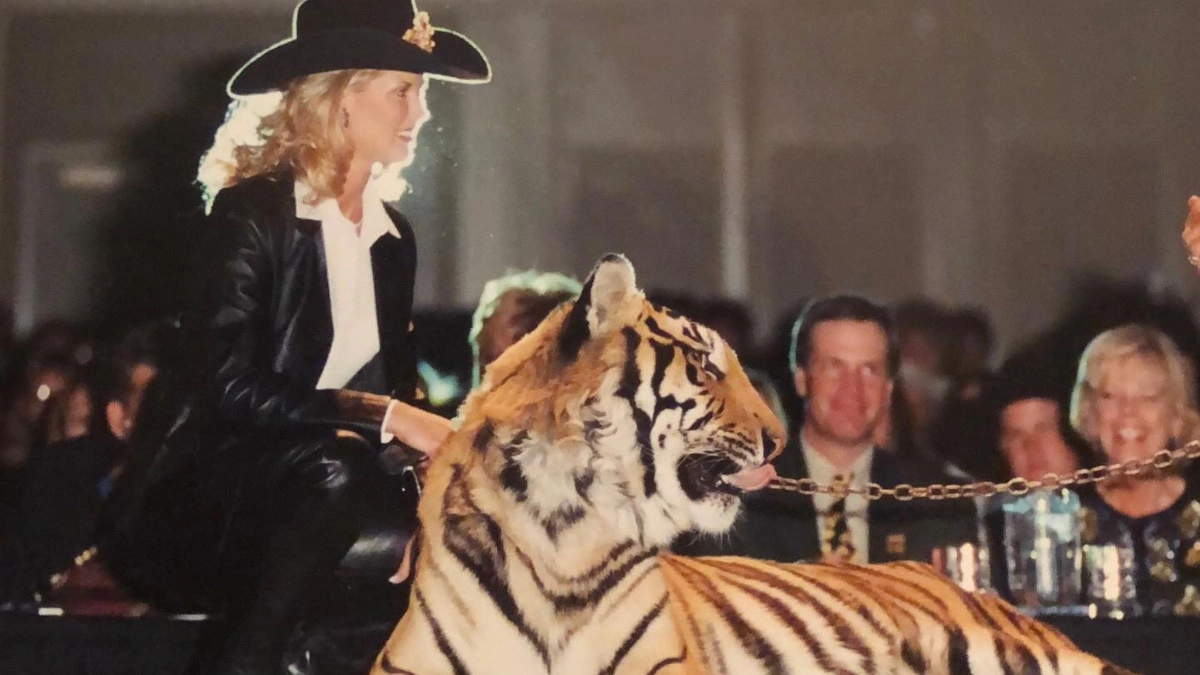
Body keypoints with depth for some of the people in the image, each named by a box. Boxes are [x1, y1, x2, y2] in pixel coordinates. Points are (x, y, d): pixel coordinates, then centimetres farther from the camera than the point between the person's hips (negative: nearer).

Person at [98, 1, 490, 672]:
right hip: (202, 492, -6)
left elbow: (394, 384, 12)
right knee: (332, 469, -36)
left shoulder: (395, 236, 11)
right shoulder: (252, 211, -11)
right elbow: (230, 386, -20)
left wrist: (433, 440, -11)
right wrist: (382, 416, -23)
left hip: (315, 490, 6)